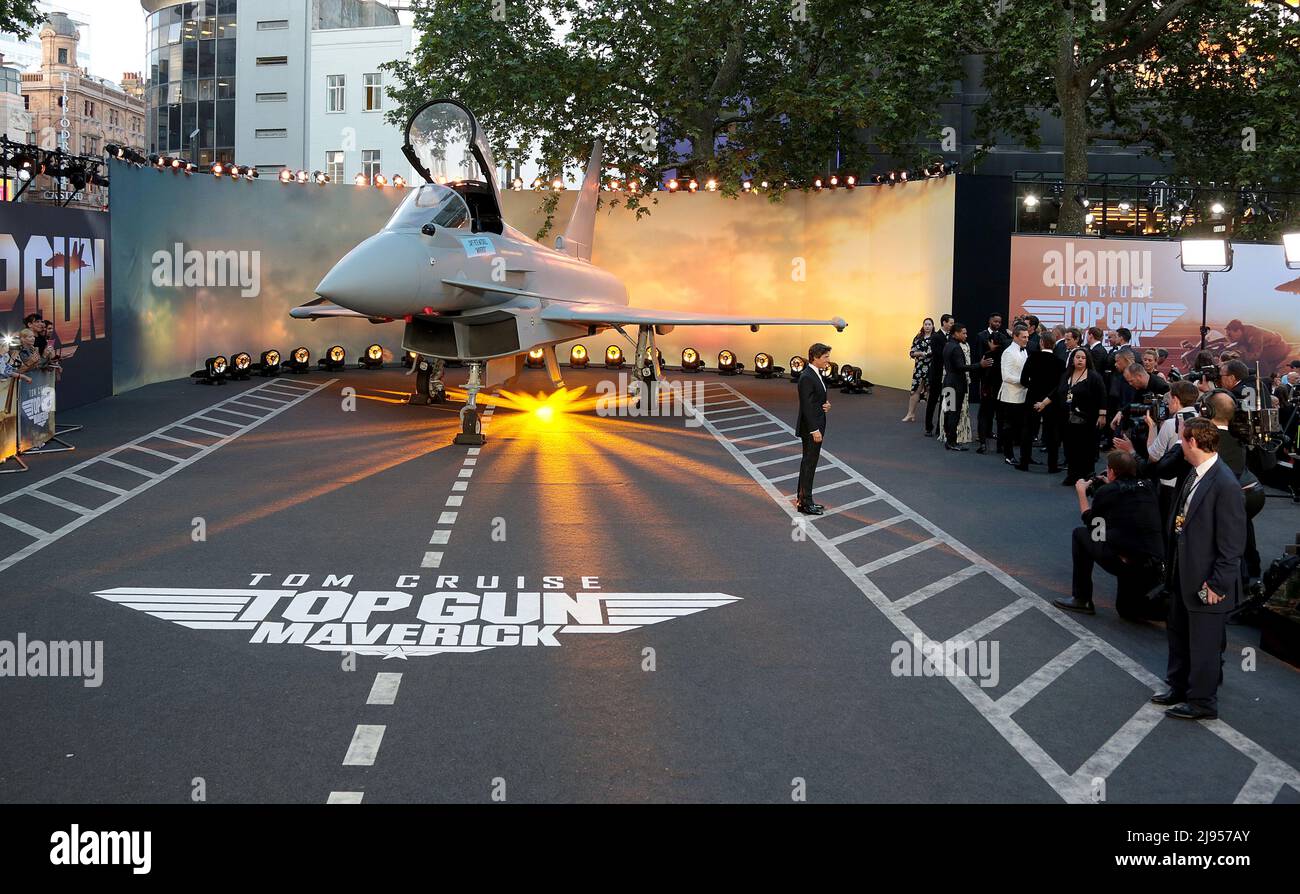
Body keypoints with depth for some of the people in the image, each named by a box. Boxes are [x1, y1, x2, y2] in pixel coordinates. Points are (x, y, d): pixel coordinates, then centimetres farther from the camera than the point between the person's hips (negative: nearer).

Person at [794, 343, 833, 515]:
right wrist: (814, 430, -23)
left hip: (817, 426, 10)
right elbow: (806, 406, -23)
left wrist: (827, 404, -1)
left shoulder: (816, 373, 10)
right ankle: (806, 503, 4)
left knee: (808, 462, 16)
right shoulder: (806, 377, -21)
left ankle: (802, 497, 25)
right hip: (810, 428, -10)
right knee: (809, 464, -3)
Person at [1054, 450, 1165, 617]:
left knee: (1080, 534, 18)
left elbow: (1088, 520, 15)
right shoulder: (1147, 487, 10)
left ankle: (1081, 599, 20)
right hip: (1154, 567, 6)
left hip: (1122, 563, -6)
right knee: (1127, 610, 30)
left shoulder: (1106, 492, -3)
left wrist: (1081, 492, 30)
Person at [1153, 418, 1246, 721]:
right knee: (1178, 634, 24)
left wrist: (1217, 585, -19)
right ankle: (1179, 687, 41)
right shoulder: (1193, 475, 2)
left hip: (1206, 582, -9)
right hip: (1183, 576, 9)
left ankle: (1202, 702, 23)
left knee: (1205, 644, 8)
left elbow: (1232, 544, -22)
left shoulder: (1225, 485, -25)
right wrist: (1172, 565, 15)